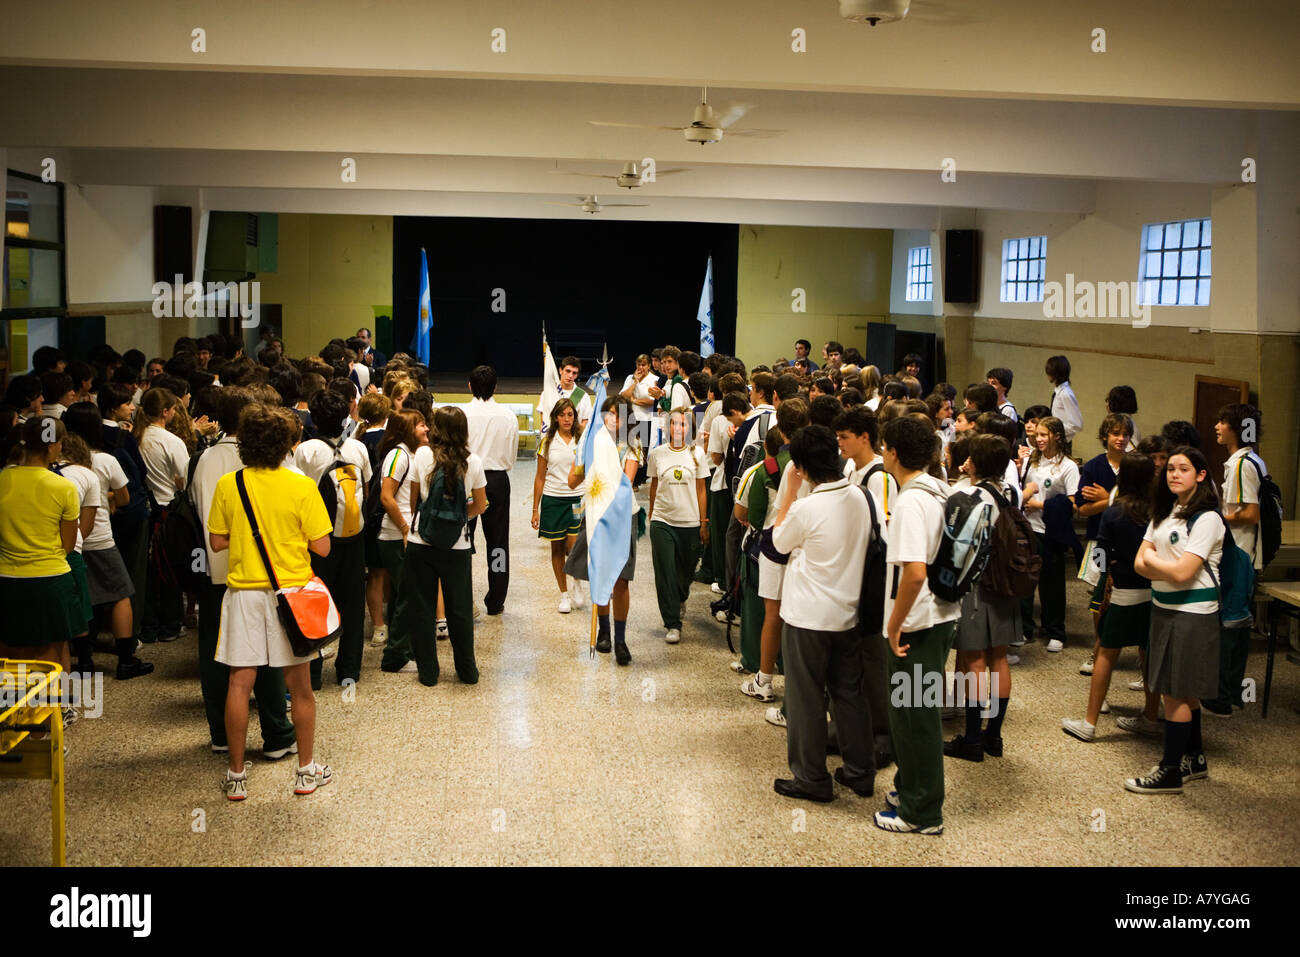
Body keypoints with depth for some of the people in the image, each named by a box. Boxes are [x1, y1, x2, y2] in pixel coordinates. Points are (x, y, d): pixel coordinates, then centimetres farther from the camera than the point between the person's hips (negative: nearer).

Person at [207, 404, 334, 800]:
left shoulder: (228, 485, -4)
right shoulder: (302, 487, -10)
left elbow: (217, 541, 2)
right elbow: (321, 546, -9)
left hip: (243, 593, 1)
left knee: (239, 684, 7)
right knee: (299, 685, 10)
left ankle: (237, 775, 13)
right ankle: (307, 771, 20)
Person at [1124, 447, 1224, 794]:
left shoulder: (1207, 519, -15)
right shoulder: (1164, 512, 10)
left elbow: (1182, 573, -22)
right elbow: (1140, 563, 4)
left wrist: (1152, 559, -5)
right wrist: (1168, 569, -16)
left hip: (1191, 614, -8)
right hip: (1163, 608, 8)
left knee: (1177, 693, -1)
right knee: (1179, 691, 16)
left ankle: (1171, 771, 8)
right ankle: (1194, 760, 29)